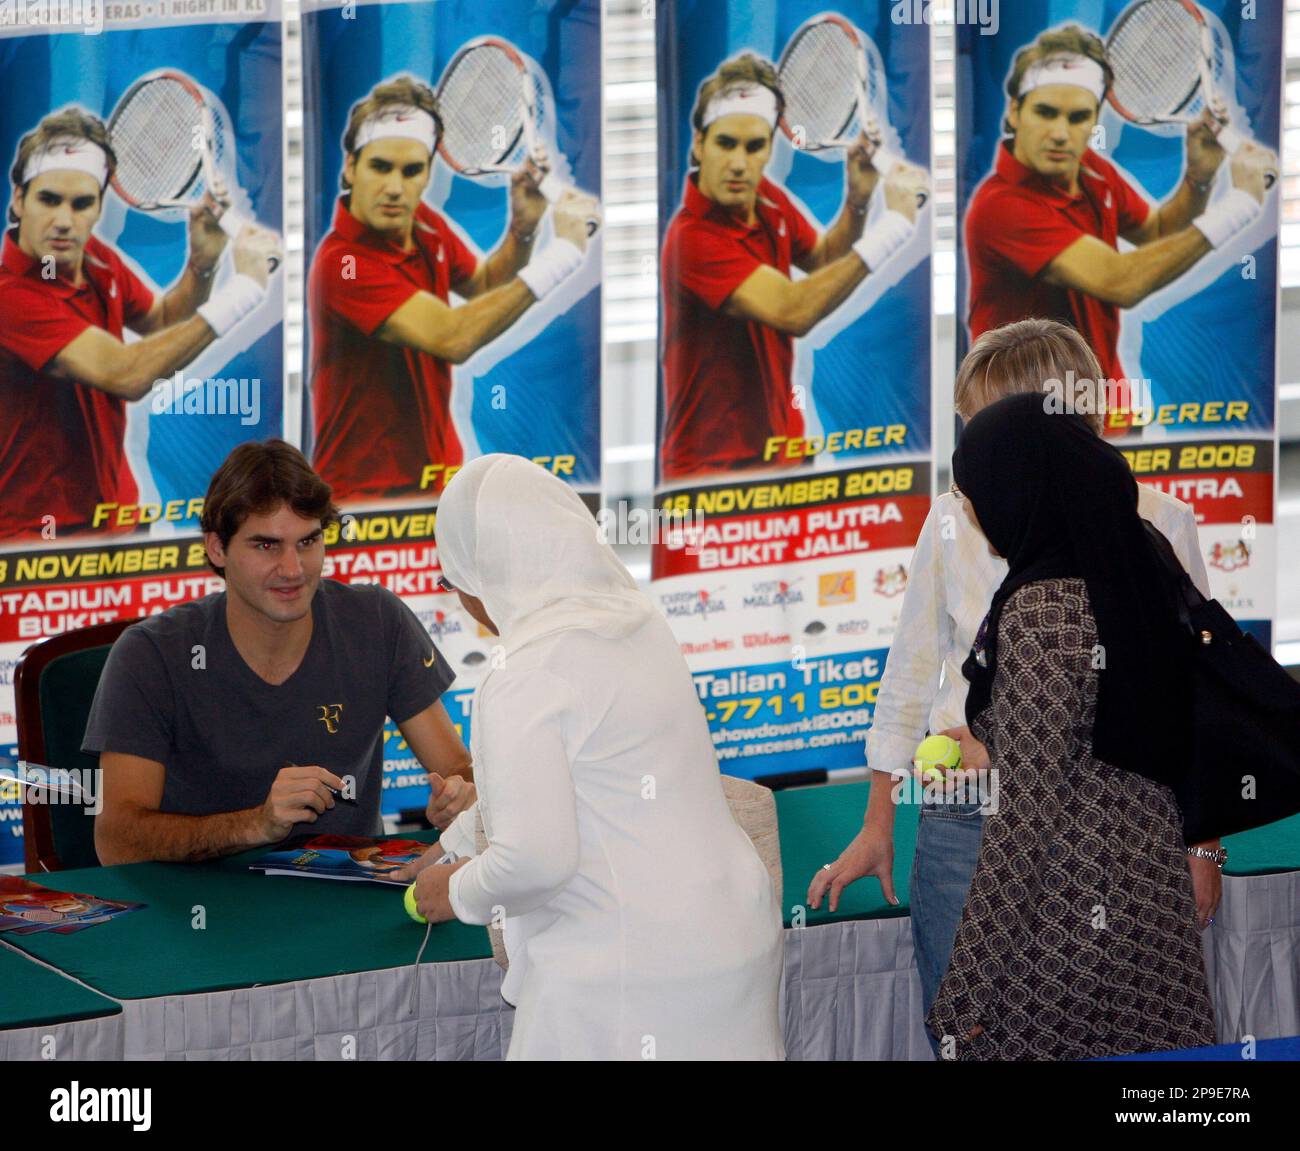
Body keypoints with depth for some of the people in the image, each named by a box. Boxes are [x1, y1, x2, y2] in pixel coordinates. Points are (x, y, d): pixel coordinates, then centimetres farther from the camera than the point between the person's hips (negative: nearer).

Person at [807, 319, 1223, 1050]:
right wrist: (878, 827, 14)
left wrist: (1202, 844, 5)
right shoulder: (956, 522, 3)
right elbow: (910, 678, 12)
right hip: (968, 828, 1)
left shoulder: (1158, 527, -2)